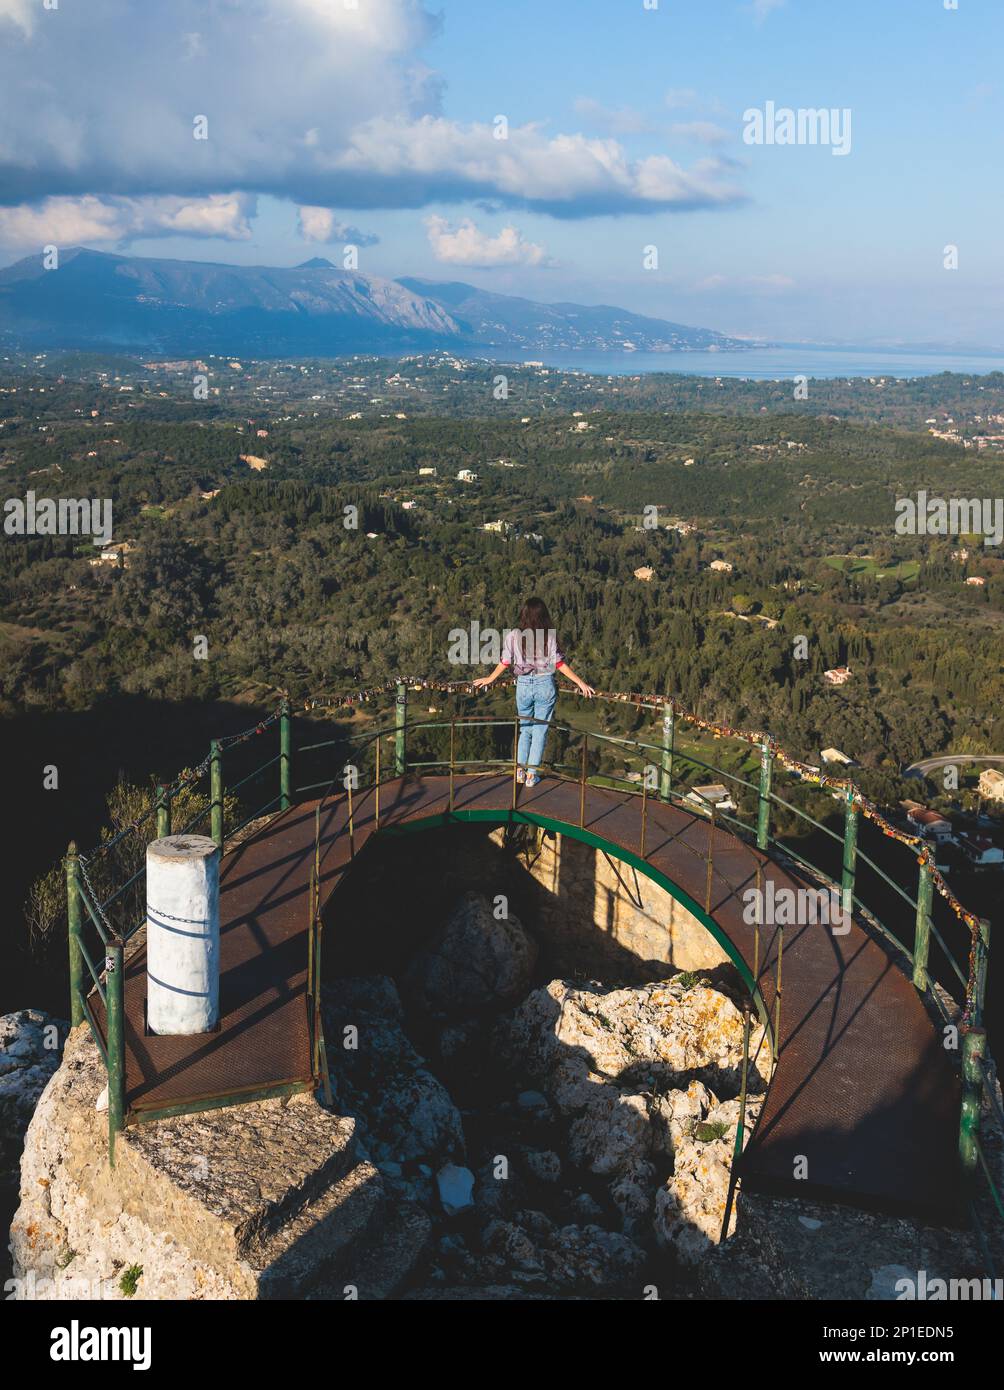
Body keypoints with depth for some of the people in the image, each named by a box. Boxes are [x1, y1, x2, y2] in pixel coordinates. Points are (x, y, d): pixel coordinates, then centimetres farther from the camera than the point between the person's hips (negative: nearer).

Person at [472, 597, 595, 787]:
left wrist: (490, 679, 19)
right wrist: (581, 683, -1)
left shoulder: (513, 636, -2)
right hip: (545, 685, -1)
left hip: (523, 685, 1)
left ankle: (520, 771, 15)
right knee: (540, 730, 8)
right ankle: (532, 774, 9)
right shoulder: (549, 636, -6)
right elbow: (559, 664, -7)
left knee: (525, 729, 18)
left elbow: (505, 663, 3)